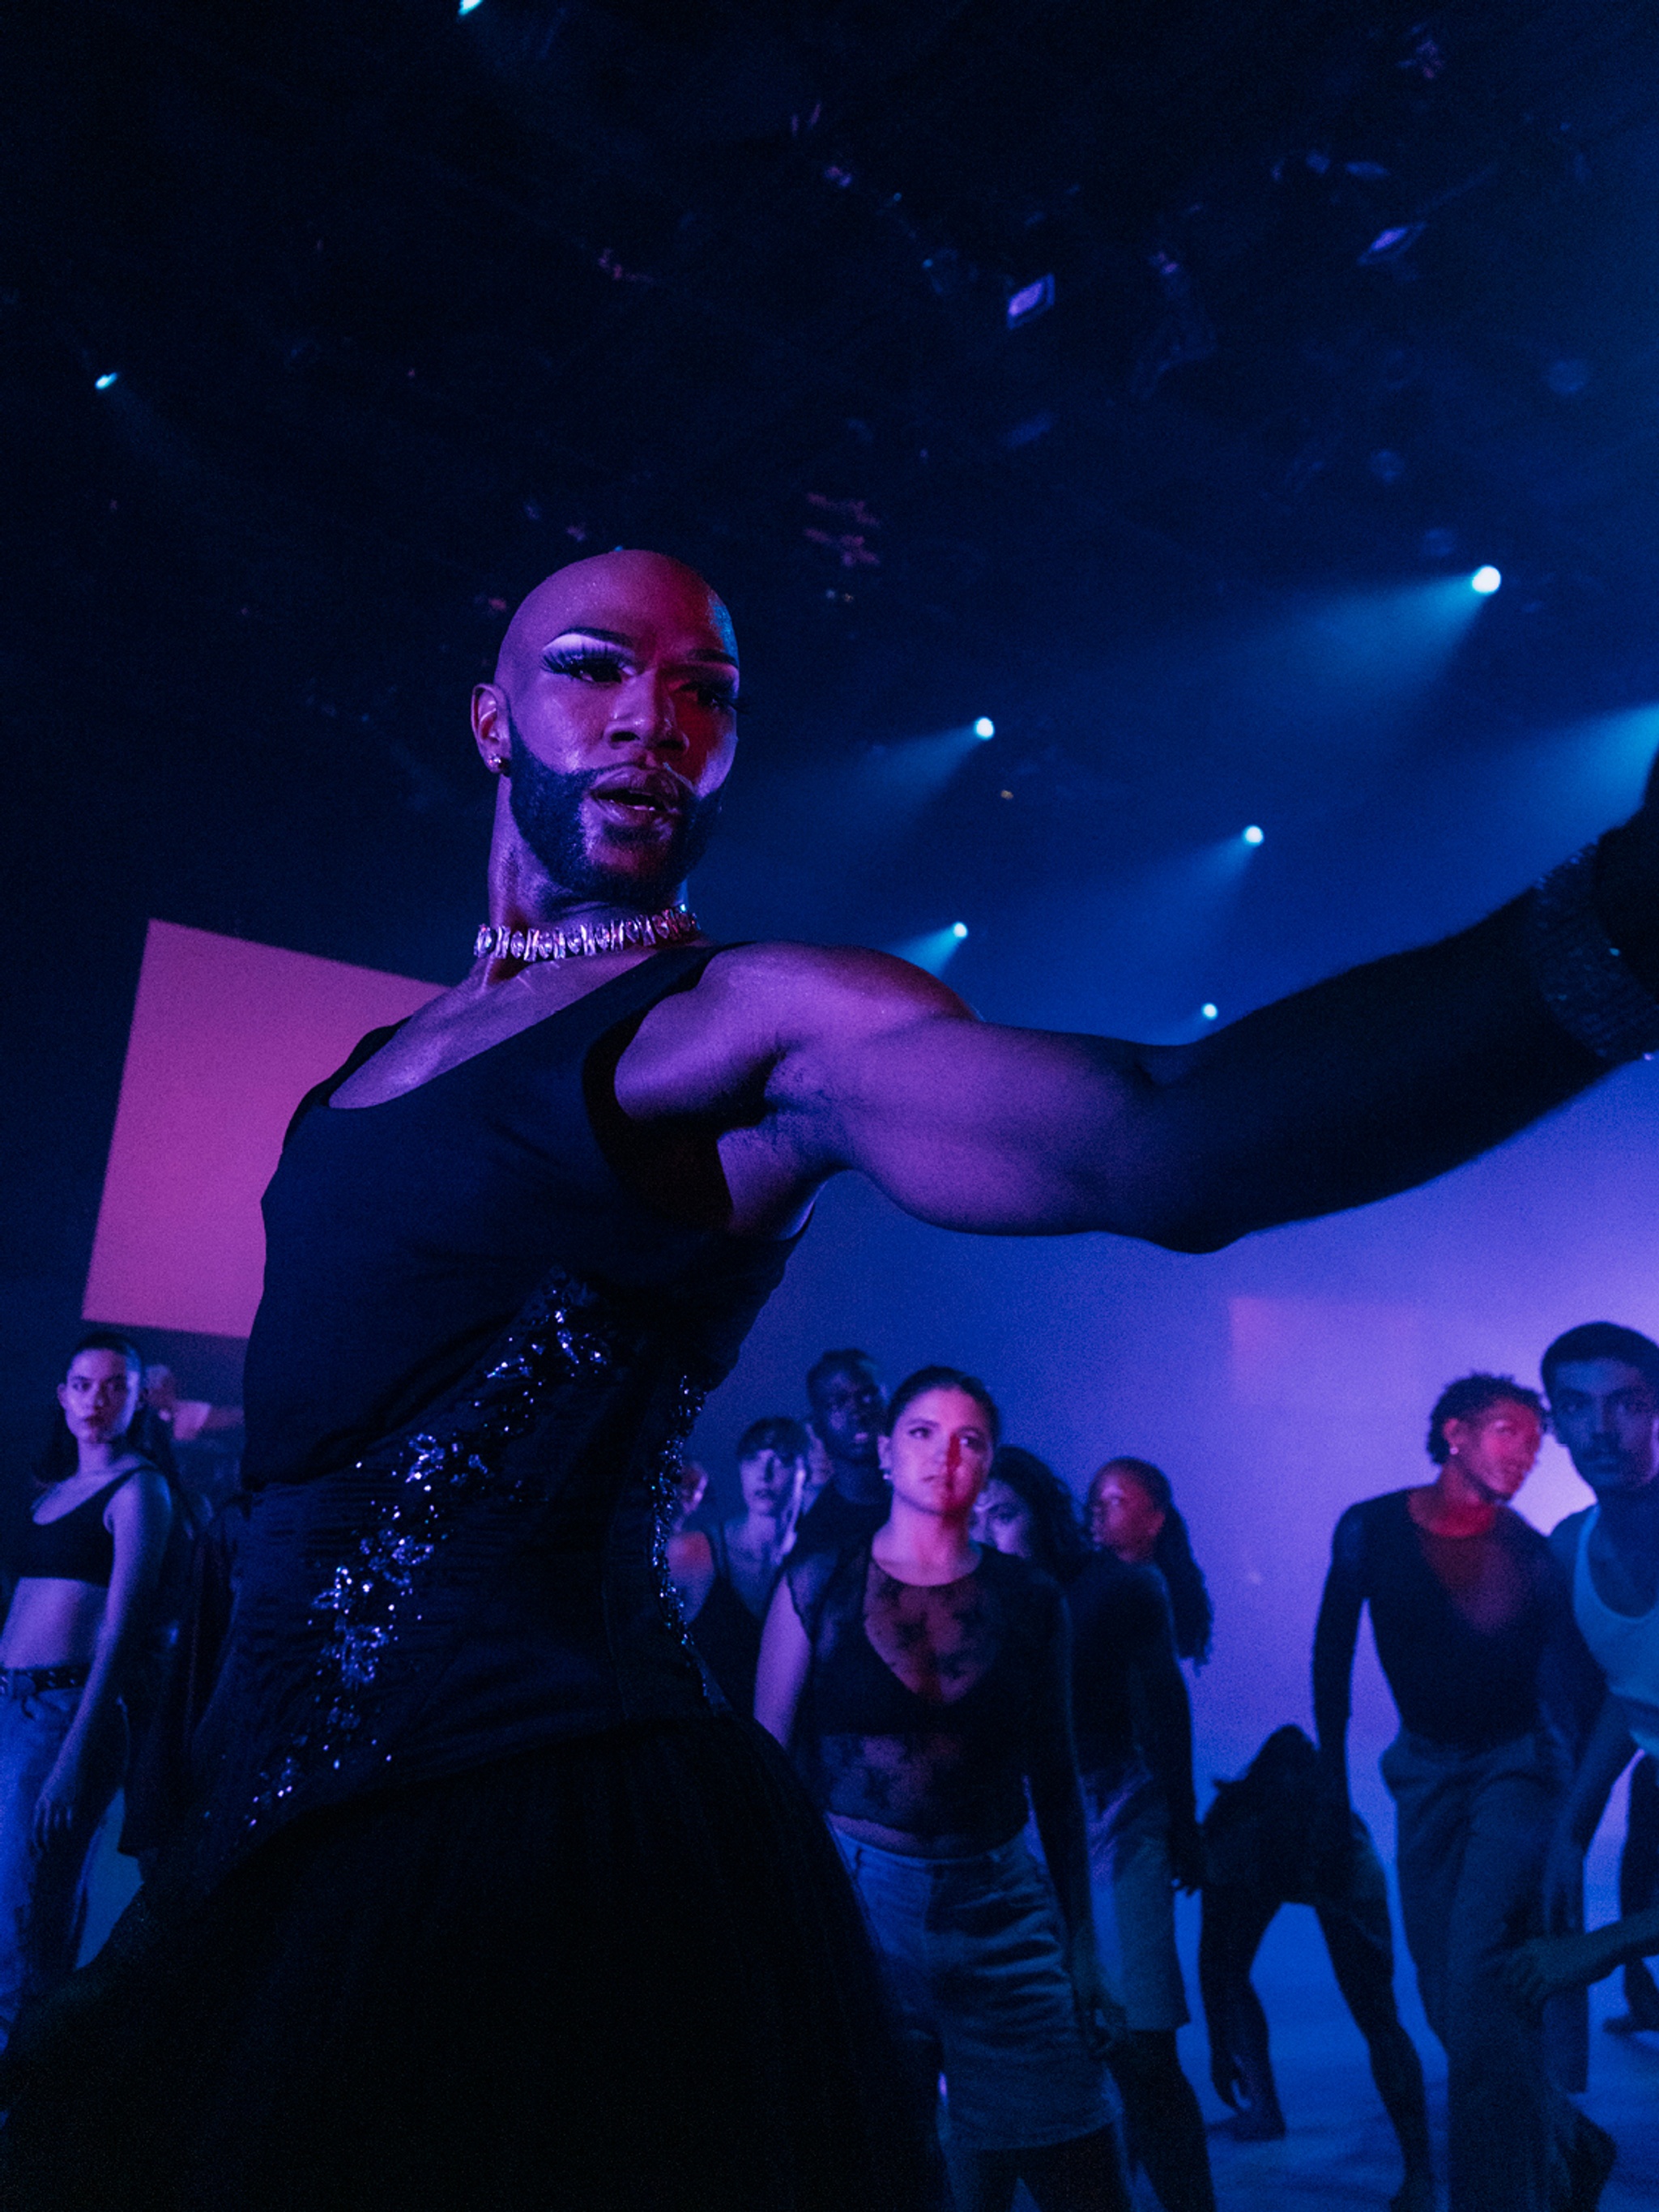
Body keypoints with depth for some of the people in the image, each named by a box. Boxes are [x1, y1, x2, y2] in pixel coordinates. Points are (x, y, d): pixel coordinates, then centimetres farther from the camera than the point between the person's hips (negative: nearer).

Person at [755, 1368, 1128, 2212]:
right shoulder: (818, 1586, -1)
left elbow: (1055, 1782, 8)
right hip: (853, 1904, -1)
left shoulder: (1030, 1599, 3)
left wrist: (1081, 1942, 9)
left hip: (1002, 1912, 1)